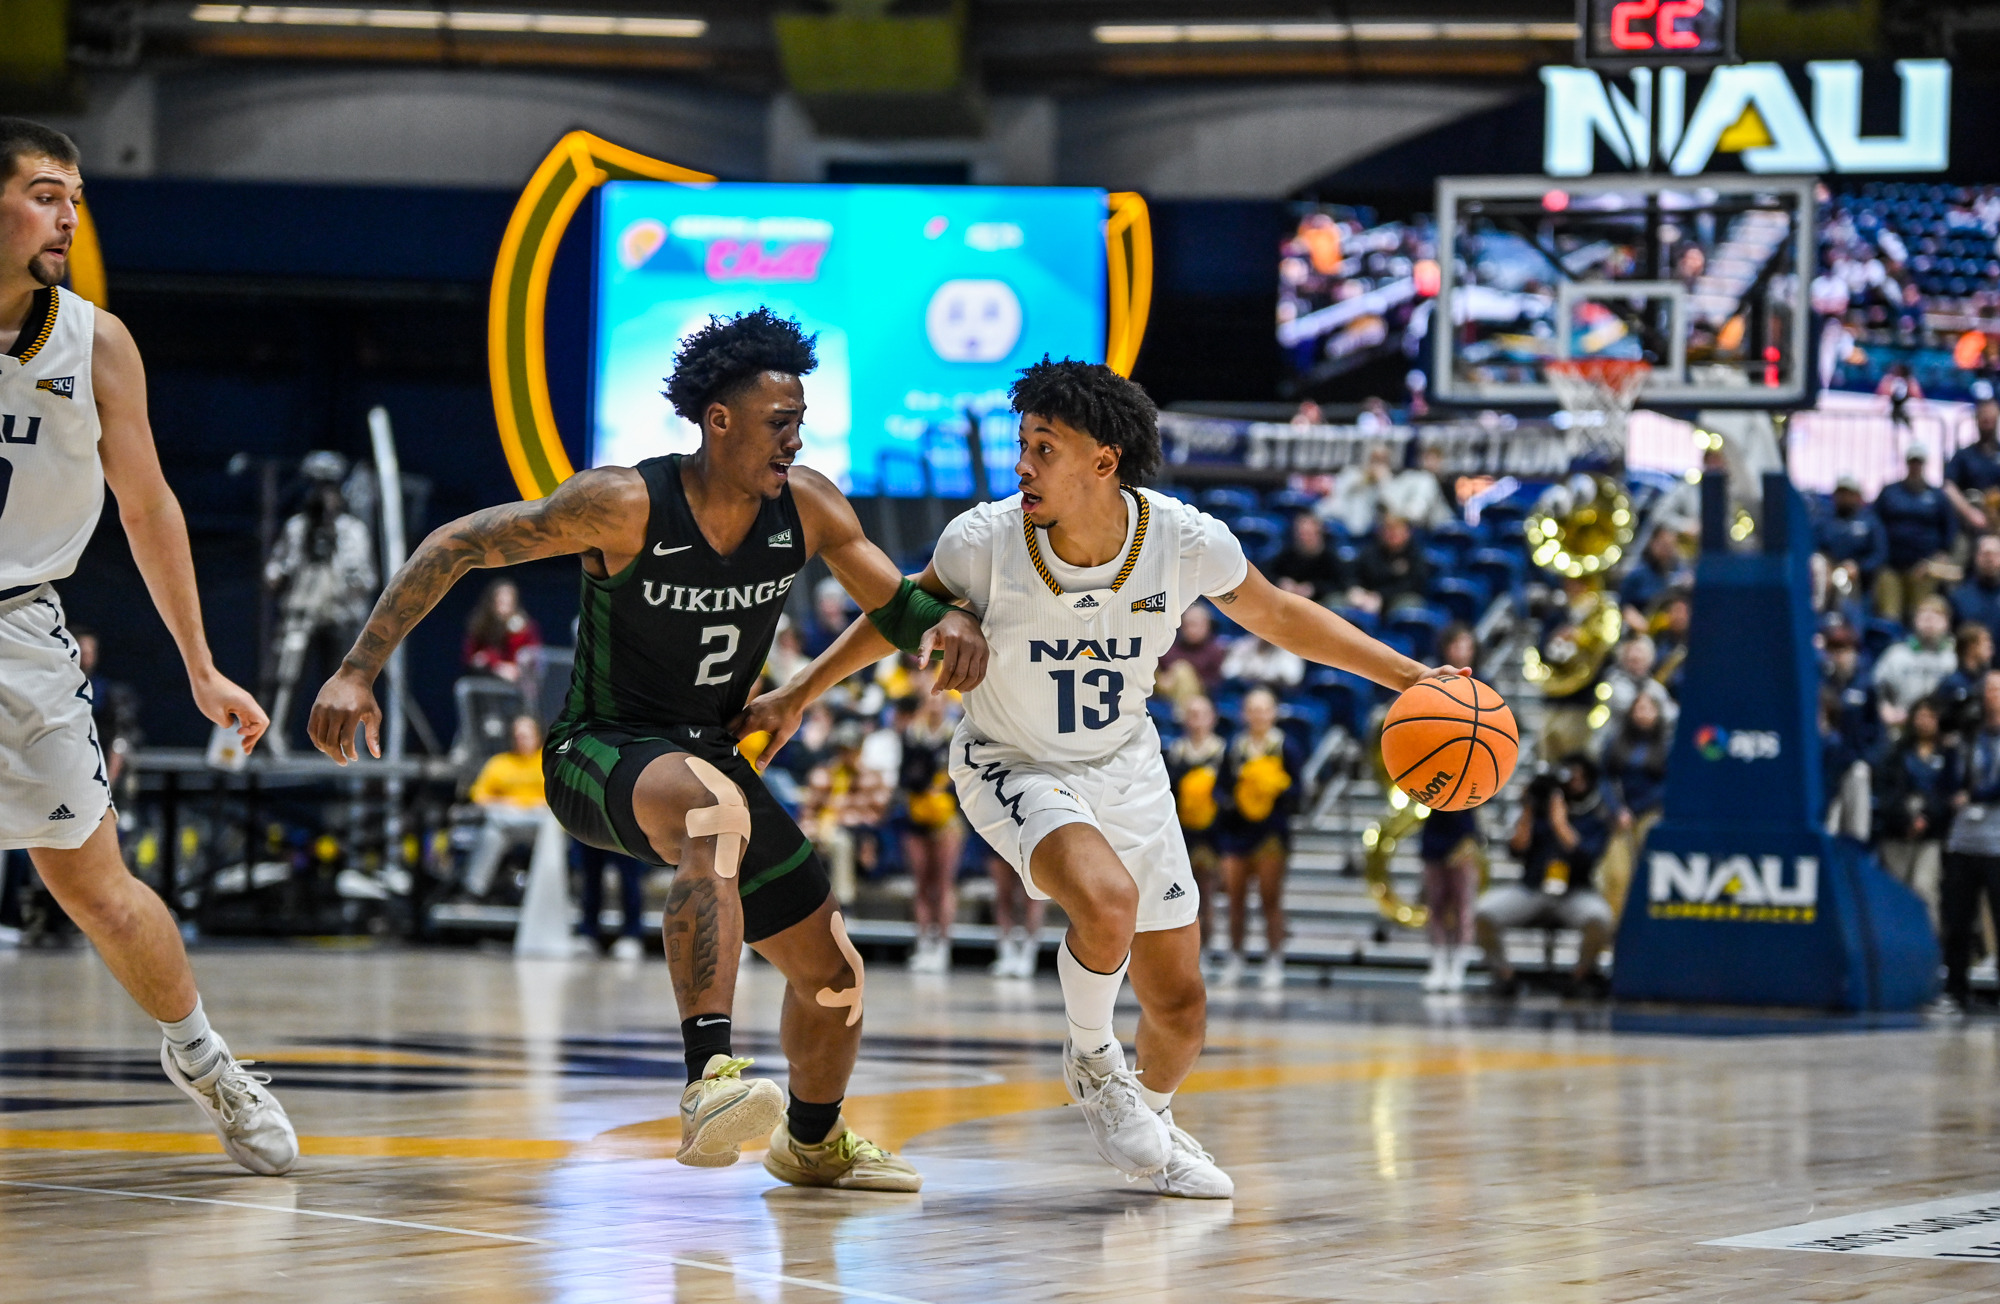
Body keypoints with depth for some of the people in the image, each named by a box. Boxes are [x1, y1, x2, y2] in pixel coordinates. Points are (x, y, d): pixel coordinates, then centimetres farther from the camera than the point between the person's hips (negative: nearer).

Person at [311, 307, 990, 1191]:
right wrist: (358, 672, -24)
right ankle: (710, 1080, -51)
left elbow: (896, 606, 4)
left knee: (831, 973, 9)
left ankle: (813, 1144, 41)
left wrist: (947, 625, -21)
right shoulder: (628, 506, -23)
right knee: (714, 814, -42)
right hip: (598, 753, -7)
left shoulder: (807, 507, -7)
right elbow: (457, 546, -18)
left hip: (707, 756, 7)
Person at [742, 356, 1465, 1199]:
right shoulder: (984, 542, -26)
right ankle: (1091, 1061, -3)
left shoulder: (1187, 542, -22)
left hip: (1125, 767, 3)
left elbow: (1279, 618, -3)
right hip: (1012, 767, -3)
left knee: (1179, 1009, 6)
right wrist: (796, 698, -1)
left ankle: (1151, 1122, 41)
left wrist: (1409, 677, -7)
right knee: (1107, 899, -34)